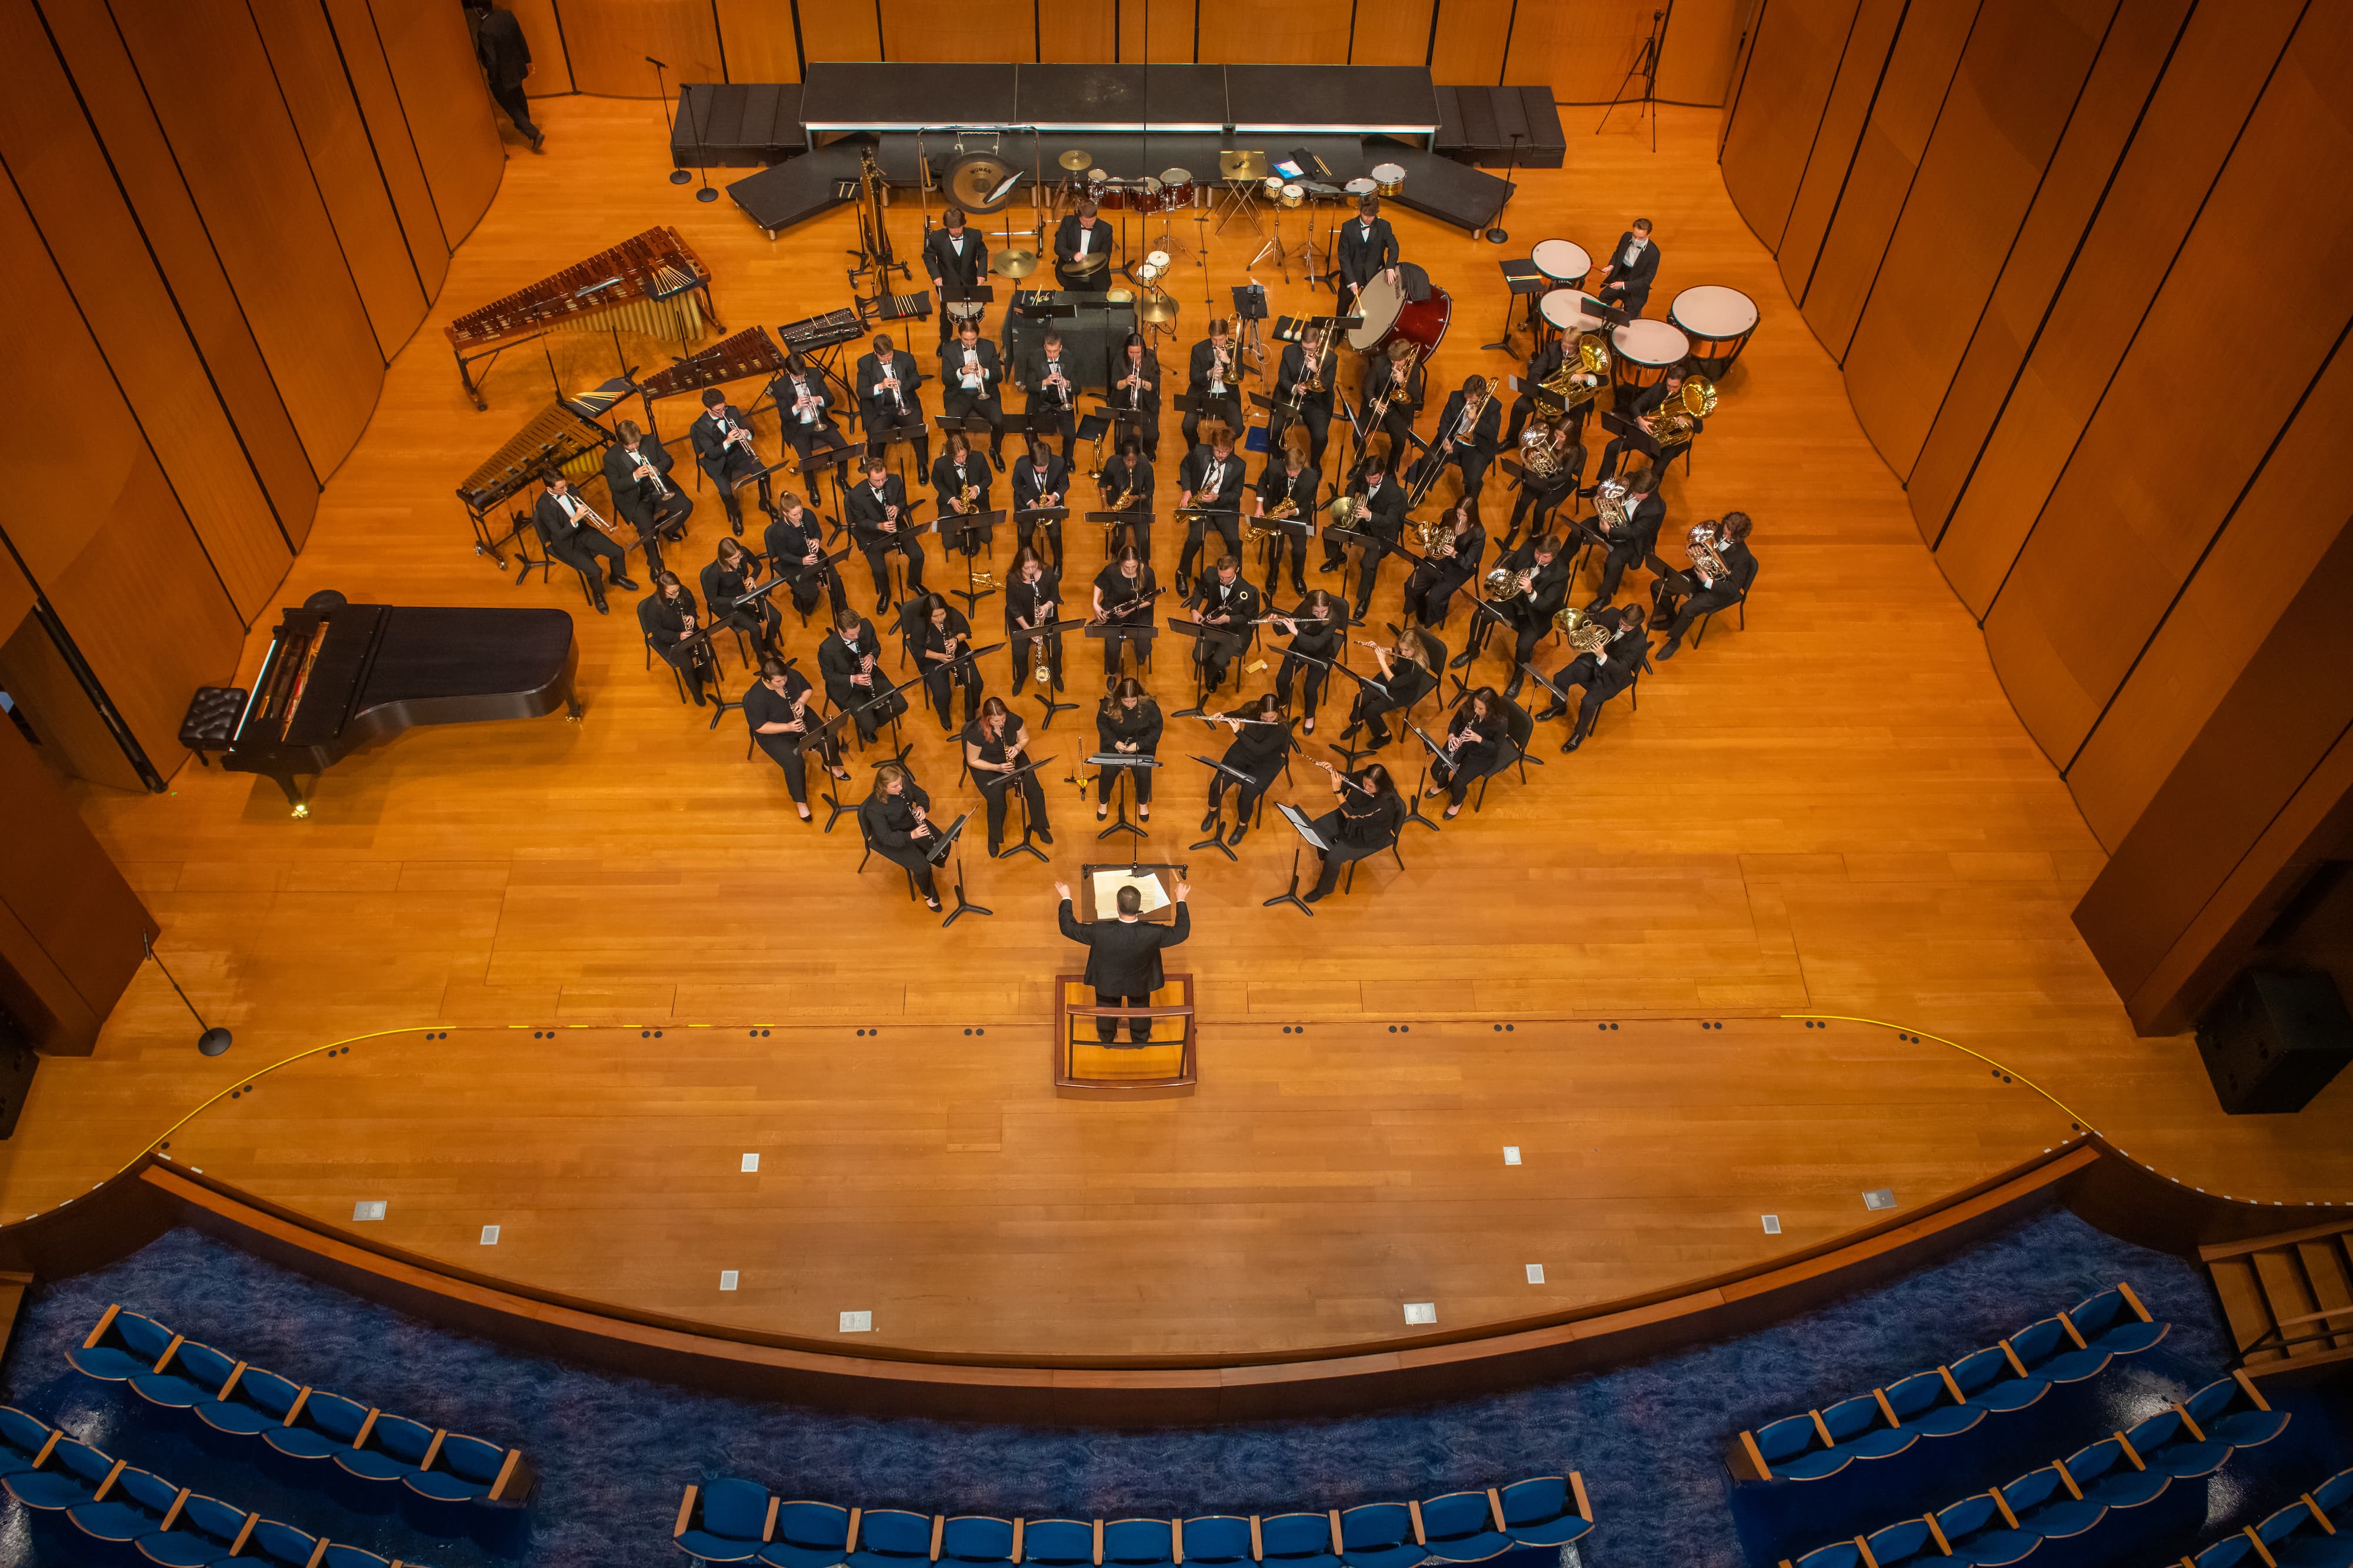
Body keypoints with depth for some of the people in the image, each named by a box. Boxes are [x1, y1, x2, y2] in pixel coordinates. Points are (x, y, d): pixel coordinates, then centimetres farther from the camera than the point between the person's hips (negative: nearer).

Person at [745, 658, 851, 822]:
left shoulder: (792, 675, -17)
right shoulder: (756, 697, -31)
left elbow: (807, 689, 2)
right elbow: (760, 727, -24)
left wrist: (802, 701, -20)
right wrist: (787, 727, -33)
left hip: (802, 718, 5)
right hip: (775, 734, -5)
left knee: (829, 740, -11)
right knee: (795, 764, -25)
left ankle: (831, 766, 24)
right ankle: (800, 802, -1)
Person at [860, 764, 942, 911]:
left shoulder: (904, 782, -19)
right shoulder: (874, 809, -34)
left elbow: (921, 795, -1)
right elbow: (886, 837, -27)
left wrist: (921, 807, -24)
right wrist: (911, 835, -39)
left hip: (913, 824, 6)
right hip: (892, 840, -6)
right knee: (922, 867, -16)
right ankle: (928, 895, 16)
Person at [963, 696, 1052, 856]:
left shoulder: (1013, 719, -20)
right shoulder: (976, 732, -30)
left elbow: (1025, 738, 1)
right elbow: (972, 761, -16)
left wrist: (1018, 747, -22)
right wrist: (997, 768, -26)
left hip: (1012, 759, 4)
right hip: (987, 766, -4)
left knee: (1035, 791, -14)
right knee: (997, 803, -25)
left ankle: (1039, 825, 15)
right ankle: (994, 837, 5)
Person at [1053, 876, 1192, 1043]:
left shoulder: (1100, 932, -40)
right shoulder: (1153, 934, -38)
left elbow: (1068, 927, -23)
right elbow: (1182, 931, -18)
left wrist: (1066, 899, -7)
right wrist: (1181, 901, -4)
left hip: (1107, 984, 0)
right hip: (1140, 984, 0)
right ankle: (1141, 1042, 57)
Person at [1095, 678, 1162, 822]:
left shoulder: (1149, 706, -19)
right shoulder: (1109, 703, -16)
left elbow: (1156, 730, -8)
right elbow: (1101, 723, -1)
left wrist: (1138, 745, -21)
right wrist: (1115, 742, -15)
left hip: (1142, 745, -1)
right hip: (1114, 742, 1)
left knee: (1143, 774, -22)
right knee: (1107, 772, -21)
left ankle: (1143, 802, 13)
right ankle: (1103, 802, 11)